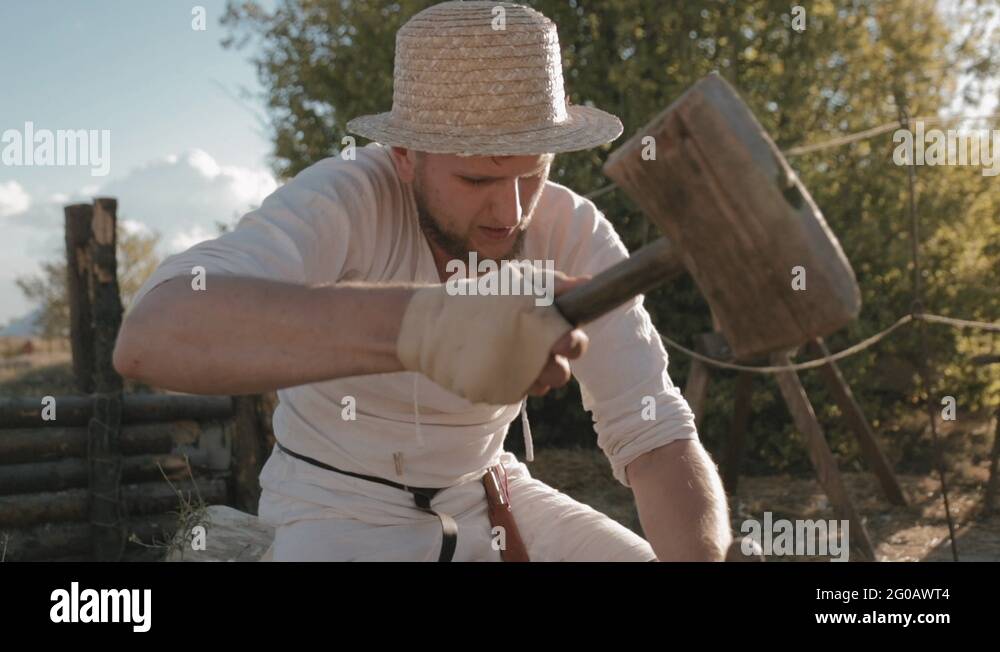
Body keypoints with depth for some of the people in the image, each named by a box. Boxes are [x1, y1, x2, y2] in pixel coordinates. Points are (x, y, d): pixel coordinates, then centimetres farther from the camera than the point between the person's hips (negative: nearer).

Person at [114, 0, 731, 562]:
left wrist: (701, 555, -42)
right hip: (340, 519, -3)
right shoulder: (343, 200, -28)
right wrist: (416, 321, -62)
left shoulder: (577, 238, -16)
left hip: (486, 500, 4)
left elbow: (658, 437, -18)